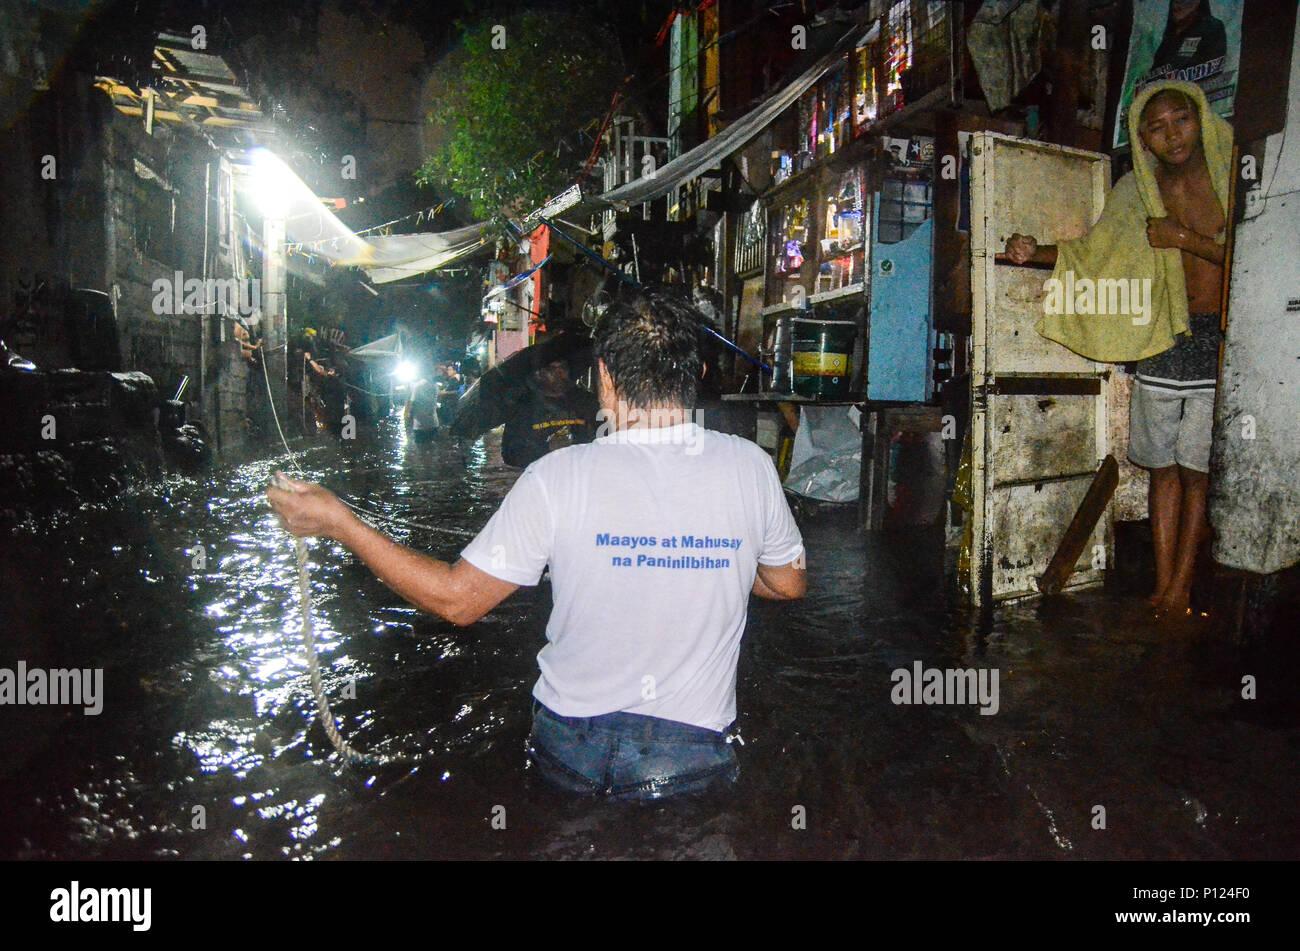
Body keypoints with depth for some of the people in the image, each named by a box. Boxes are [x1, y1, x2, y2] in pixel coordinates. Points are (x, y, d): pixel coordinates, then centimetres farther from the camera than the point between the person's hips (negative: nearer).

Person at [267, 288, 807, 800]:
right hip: (695, 758, 2)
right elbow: (789, 584, 5)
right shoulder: (750, 467, -10)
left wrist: (338, 523, -2)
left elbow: (456, 599, -10)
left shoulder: (560, 476, -18)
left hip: (571, 753, -1)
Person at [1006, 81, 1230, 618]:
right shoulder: (1139, 190, 6)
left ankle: (1182, 583, 7)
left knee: (1196, 467, -3)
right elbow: (1095, 252, 11)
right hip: (1165, 339, 3)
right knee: (1163, 466, 4)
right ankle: (1162, 584, 10)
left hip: (1223, 338, -3)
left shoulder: (1232, 175, -3)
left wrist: (1185, 239, -13)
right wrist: (1036, 253, -4)